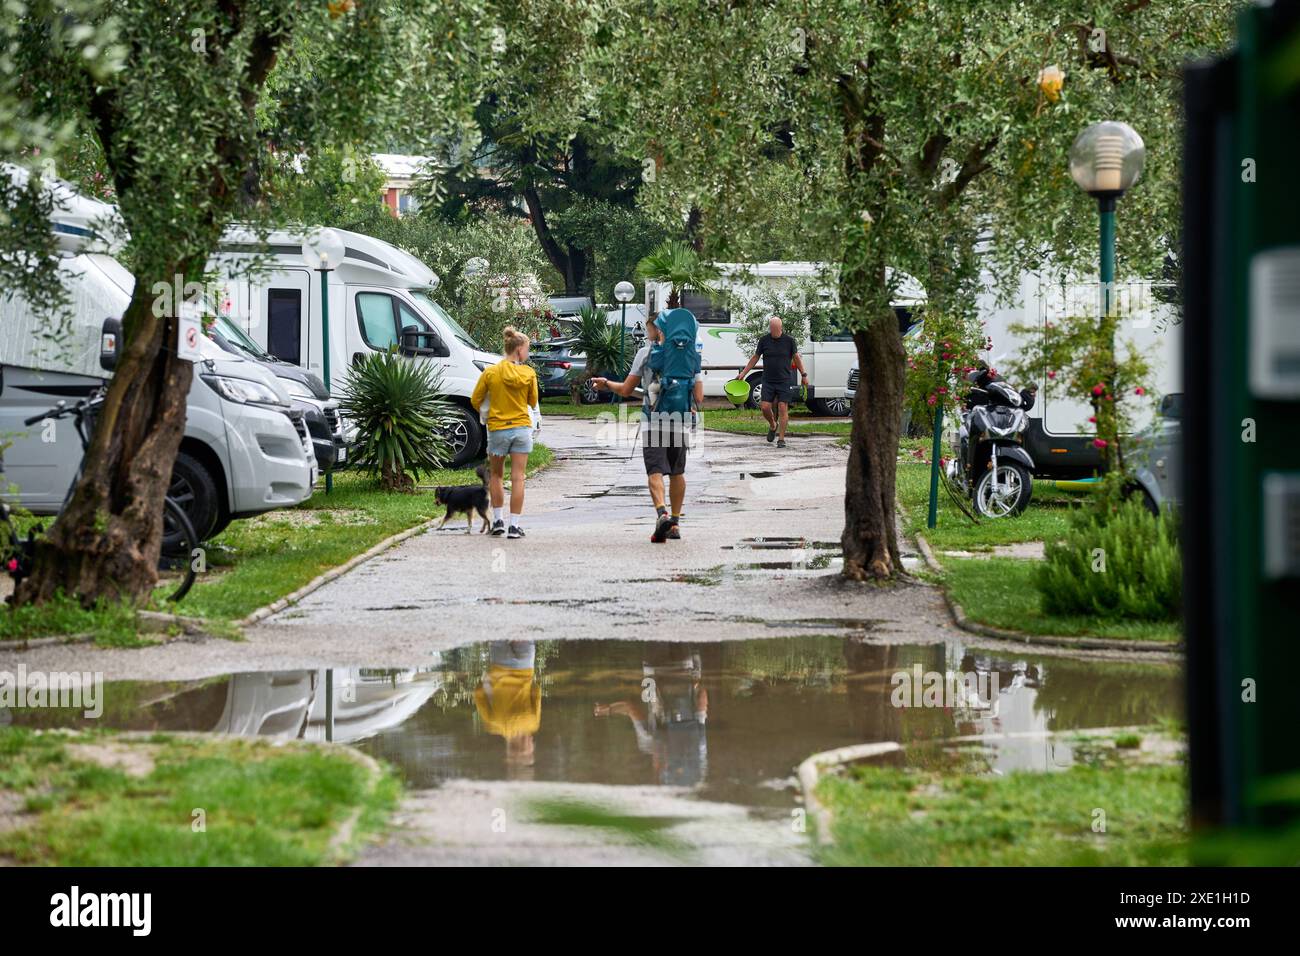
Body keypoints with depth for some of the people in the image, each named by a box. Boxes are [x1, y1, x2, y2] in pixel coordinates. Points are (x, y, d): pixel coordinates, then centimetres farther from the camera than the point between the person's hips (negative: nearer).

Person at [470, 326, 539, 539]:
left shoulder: (490, 372, -6)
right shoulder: (529, 374, -6)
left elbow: (475, 400, 0)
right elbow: (532, 402, 6)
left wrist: (486, 414, 19)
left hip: (497, 428, 0)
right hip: (522, 428, 0)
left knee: (496, 475, 17)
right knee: (518, 478, 2)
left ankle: (498, 520, 16)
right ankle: (515, 525, 0)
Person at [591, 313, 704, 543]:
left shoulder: (645, 353, -1)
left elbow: (626, 390, 2)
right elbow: (698, 397, 1)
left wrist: (606, 384, 20)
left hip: (653, 422, -3)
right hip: (680, 423, 3)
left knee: (655, 471, -8)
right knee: (677, 473, 16)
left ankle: (662, 513, -31)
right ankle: (675, 524, 21)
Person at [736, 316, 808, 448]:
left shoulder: (789, 340, -4)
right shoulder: (764, 340, -1)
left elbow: (796, 357, 7)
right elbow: (755, 357, 9)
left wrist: (804, 374, 6)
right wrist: (743, 373, 8)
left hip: (785, 380, -2)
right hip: (768, 381, 2)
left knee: (783, 408, -7)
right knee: (766, 407, -5)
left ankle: (781, 439, -1)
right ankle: (773, 426, 27)